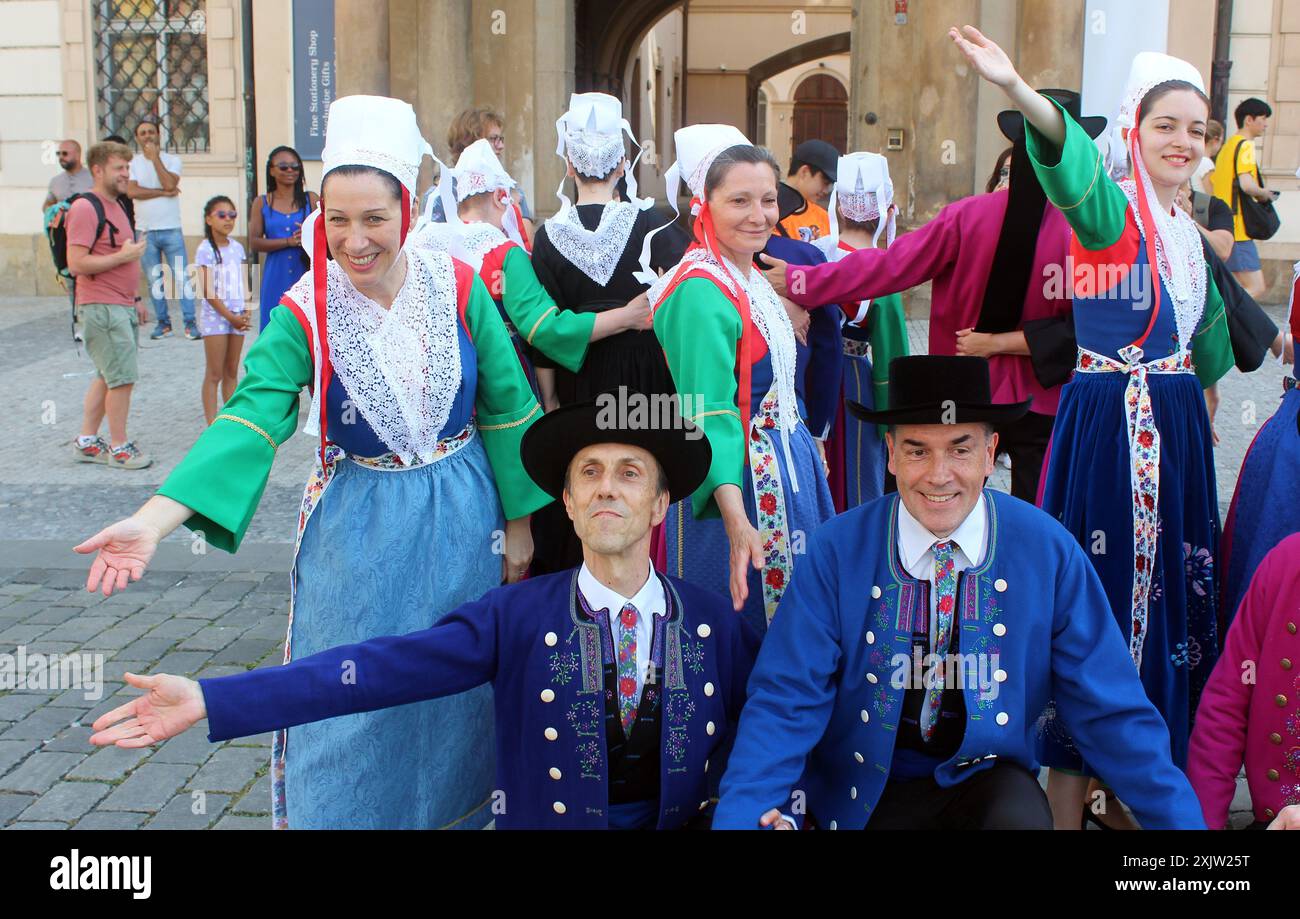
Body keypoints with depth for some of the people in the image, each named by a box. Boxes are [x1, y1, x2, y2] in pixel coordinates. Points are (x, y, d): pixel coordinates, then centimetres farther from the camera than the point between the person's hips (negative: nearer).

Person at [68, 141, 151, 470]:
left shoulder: (116, 206, 17)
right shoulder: (85, 208, -13)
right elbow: (76, 263, -20)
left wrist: (135, 299, 22)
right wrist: (123, 255, -17)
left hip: (123, 306, 10)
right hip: (101, 307, -10)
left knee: (108, 376, 14)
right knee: (123, 377, -7)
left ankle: (86, 442, 22)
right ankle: (119, 447, 3)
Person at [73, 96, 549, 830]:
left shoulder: (457, 289, -9)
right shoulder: (306, 315, -12)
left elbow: (508, 407, -2)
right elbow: (252, 420, -23)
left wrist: (520, 520, 1)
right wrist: (155, 519, -36)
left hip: (461, 523, 1)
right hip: (358, 532, -1)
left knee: (455, 694, 15)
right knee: (352, 708, 7)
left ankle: (455, 810, 38)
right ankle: (340, 813, 30)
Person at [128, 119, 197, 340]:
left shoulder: (172, 160, 4)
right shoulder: (132, 162, 5)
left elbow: (169, 184, -15)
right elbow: (132, 191, -11)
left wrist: (154, 156, -10)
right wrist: (163, 193, -11)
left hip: (171, 229, -1)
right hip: (145, 231, 1)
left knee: (181, 277, -5)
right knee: (154, 280, 7)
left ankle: (190, 322, -2)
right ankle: (162, 322, 16)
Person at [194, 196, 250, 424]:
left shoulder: (237, 248, 8)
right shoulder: (205, 249, -9)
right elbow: (207, 290, -13)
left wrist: (243, 313, -2)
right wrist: (230, 316, -13)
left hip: (237, 315, 6)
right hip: (215, 316, -5)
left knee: (232, 373, 10)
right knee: (214, 374, -3)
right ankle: (212, 424, 0)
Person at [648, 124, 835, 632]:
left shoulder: (752, 278, 7)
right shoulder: (701, 291, -22)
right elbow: (709, 414, -30)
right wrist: (737, 520, -40)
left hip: (782, 468, 9)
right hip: (738, 480, -9)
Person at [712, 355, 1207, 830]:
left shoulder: (1050, 552, -10)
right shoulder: (834, 552, -11)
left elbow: (1111, 709, -6)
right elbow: (785, 701, -13)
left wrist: (1181, 820, -13)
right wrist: (739, 818, -26)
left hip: (992, 781, 1)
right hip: (866, 792, 0)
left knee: (1020, 817, -29)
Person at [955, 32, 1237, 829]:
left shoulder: (1189, 232, 14)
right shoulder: (1112, 213, -10)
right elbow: (1075, 163, -34)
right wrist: (1020, 92, -50)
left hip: (1175, 433, 8)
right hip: (1108, 427, -8)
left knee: (1170, 595, 13)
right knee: (1100, 593, -4)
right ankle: (1069, 798, 8)